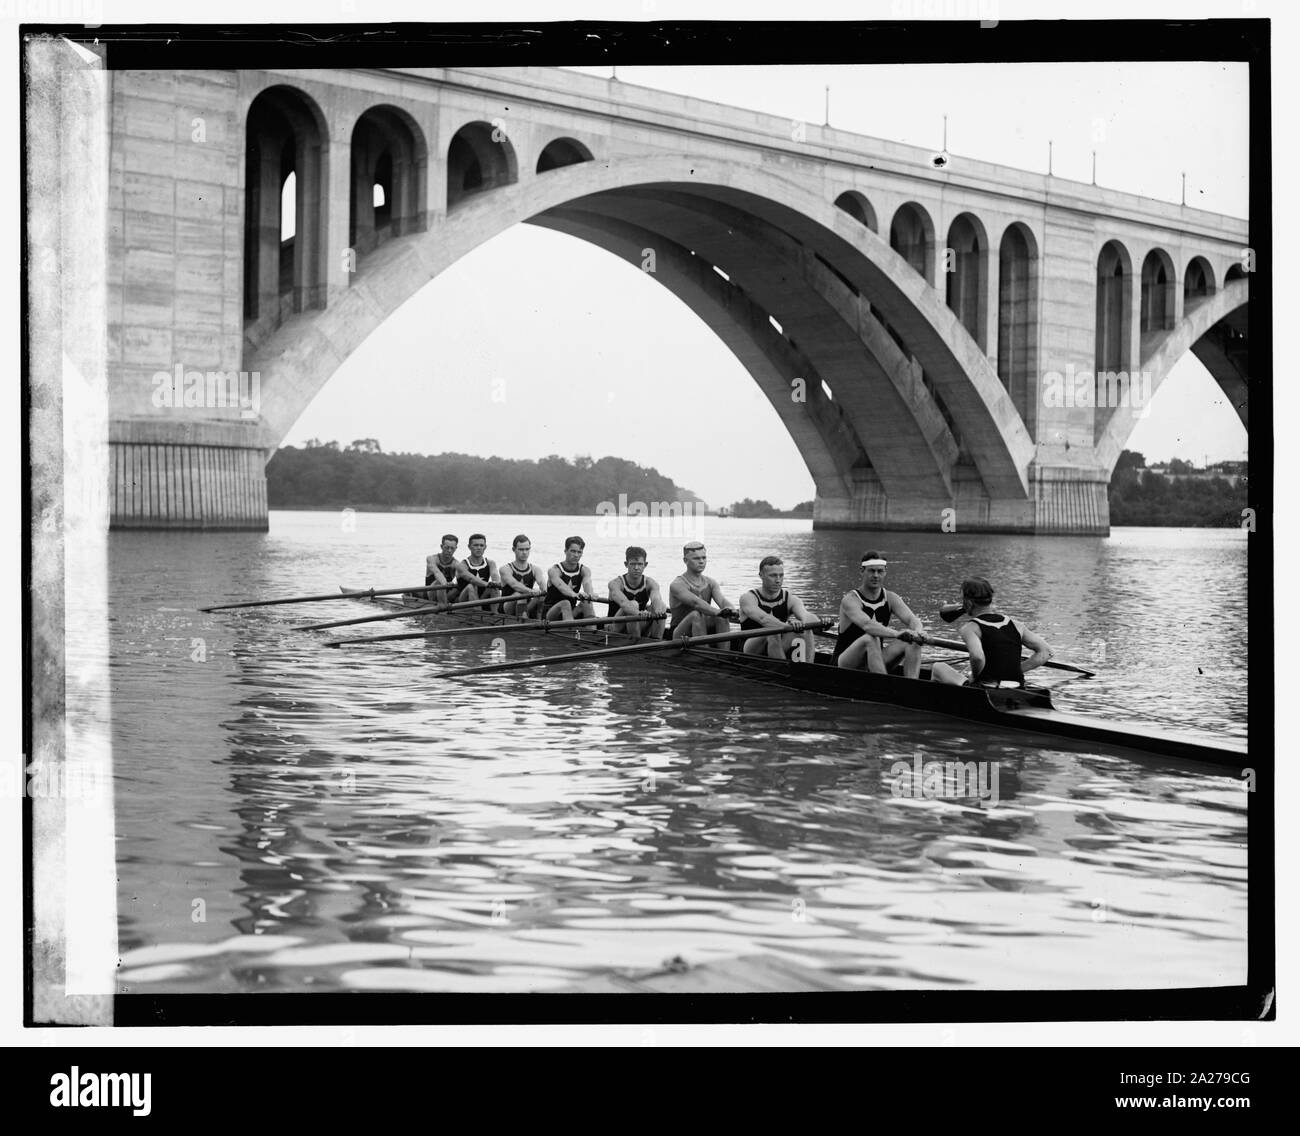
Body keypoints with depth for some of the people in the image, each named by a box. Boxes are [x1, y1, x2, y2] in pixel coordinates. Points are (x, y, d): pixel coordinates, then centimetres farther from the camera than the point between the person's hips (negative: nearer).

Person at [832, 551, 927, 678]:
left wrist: (918, 632, -38)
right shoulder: (850, 600, -16)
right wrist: (897, 634, -51)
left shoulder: (890, 598, 3)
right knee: (871, 639, -35)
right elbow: (867, 624, -36)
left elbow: (912, 619, -13)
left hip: (876, 661, 6)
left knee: (912, 642, -15)